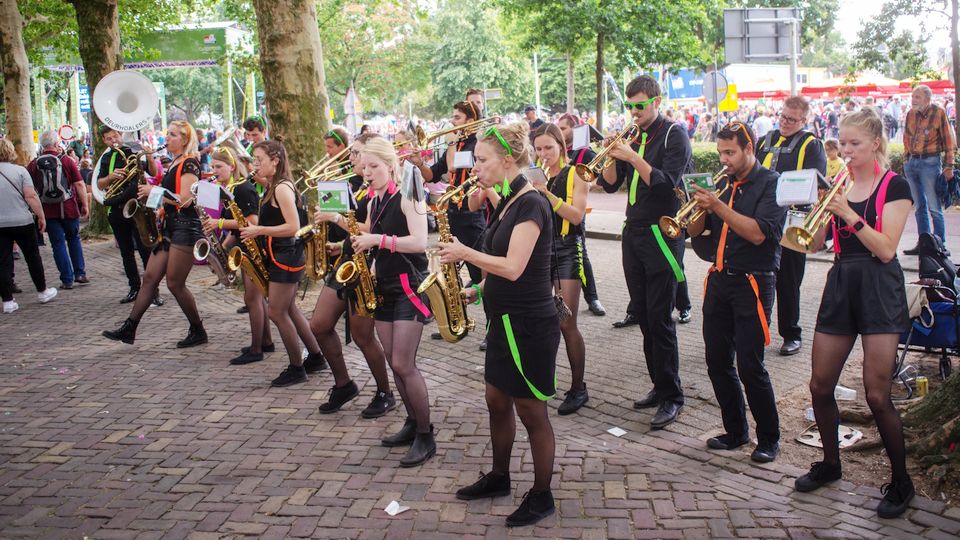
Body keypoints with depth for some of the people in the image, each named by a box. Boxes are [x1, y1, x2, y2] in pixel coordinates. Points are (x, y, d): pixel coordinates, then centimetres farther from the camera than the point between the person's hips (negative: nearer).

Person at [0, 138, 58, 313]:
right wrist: (41, 217, -3)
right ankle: (42, 292, 25)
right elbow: (30, 196, -11)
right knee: (33, 257, 13)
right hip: (22, 222, -2)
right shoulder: (19, 170, -6)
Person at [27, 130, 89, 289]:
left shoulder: (33, 165, -3)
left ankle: (67, 279, 6)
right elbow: (79, 184, -7)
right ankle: (80, 273, 18)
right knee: (74, 239, 19)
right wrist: (85, 205, 0)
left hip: (48, 211, 0)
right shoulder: (67, 161, -6)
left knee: (58, 244, 6)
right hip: (69, 208, 0)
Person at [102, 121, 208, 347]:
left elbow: (184, 199, -20)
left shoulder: (189, 163, -10)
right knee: (150, 278, 8)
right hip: (169, 227, 10)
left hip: (185, 227, -10)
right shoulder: (173, 164, 18)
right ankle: (129, 329, 12)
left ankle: (198, 332, 9)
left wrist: (154, 191, -12)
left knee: (175, 283, -5)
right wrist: (150, 193, 9)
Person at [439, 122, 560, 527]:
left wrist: (465, 253, -16)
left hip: (529, 325, -9)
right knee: (497, 401, 19)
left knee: (531, 412, 3)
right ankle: (499, 477, 37)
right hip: (505, 319, 9)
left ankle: (542, 495, 19)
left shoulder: (531, 205, -18)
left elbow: (513, 267, -26)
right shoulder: (507, 203, 10)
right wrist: (479, 289, 4)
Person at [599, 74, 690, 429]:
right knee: (643, 316, 11)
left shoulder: (673, 135, -6)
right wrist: (611, 156, -9)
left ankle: (671, 396, 0)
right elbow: (610, 184, 8)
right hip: (633, 234, 7)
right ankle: (659, 385, 22)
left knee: (660, 319, -8)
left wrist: (633, 158, -24)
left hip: (661, 235, -7)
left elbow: (666, 183, -18)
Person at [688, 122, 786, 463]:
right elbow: (695, 230, 10)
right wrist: (701, 207, -10)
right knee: (717, 362, 8)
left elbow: (759, 233, -21)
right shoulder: (724, 184, 13)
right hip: (719, 280, 7)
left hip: (752, 283, -7)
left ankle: (769, 438, 10)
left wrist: (719, 206, -24)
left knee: (749, 366, -7)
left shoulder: (771, 184, -7)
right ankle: (735, 431, 23)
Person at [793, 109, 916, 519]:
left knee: (877, 396, -7)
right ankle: (830, 464, 28)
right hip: (841, 284, 6)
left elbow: (886, 249, -15)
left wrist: (849, 214, -22)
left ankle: (901, 482, 11)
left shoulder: (894, 186, -5)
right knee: (820, 386, 7)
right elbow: (816, 241, 3)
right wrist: (824, 205, -11)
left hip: (879, 289, -5)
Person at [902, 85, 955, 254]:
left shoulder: (938, 113, -6)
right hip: (911, 162, 6)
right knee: (920, 207, 12)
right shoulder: (911, 114, 8)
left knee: (934, 207, -5)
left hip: (930, 162, -6)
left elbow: (949, 141, -5)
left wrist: (948, 166, -8)